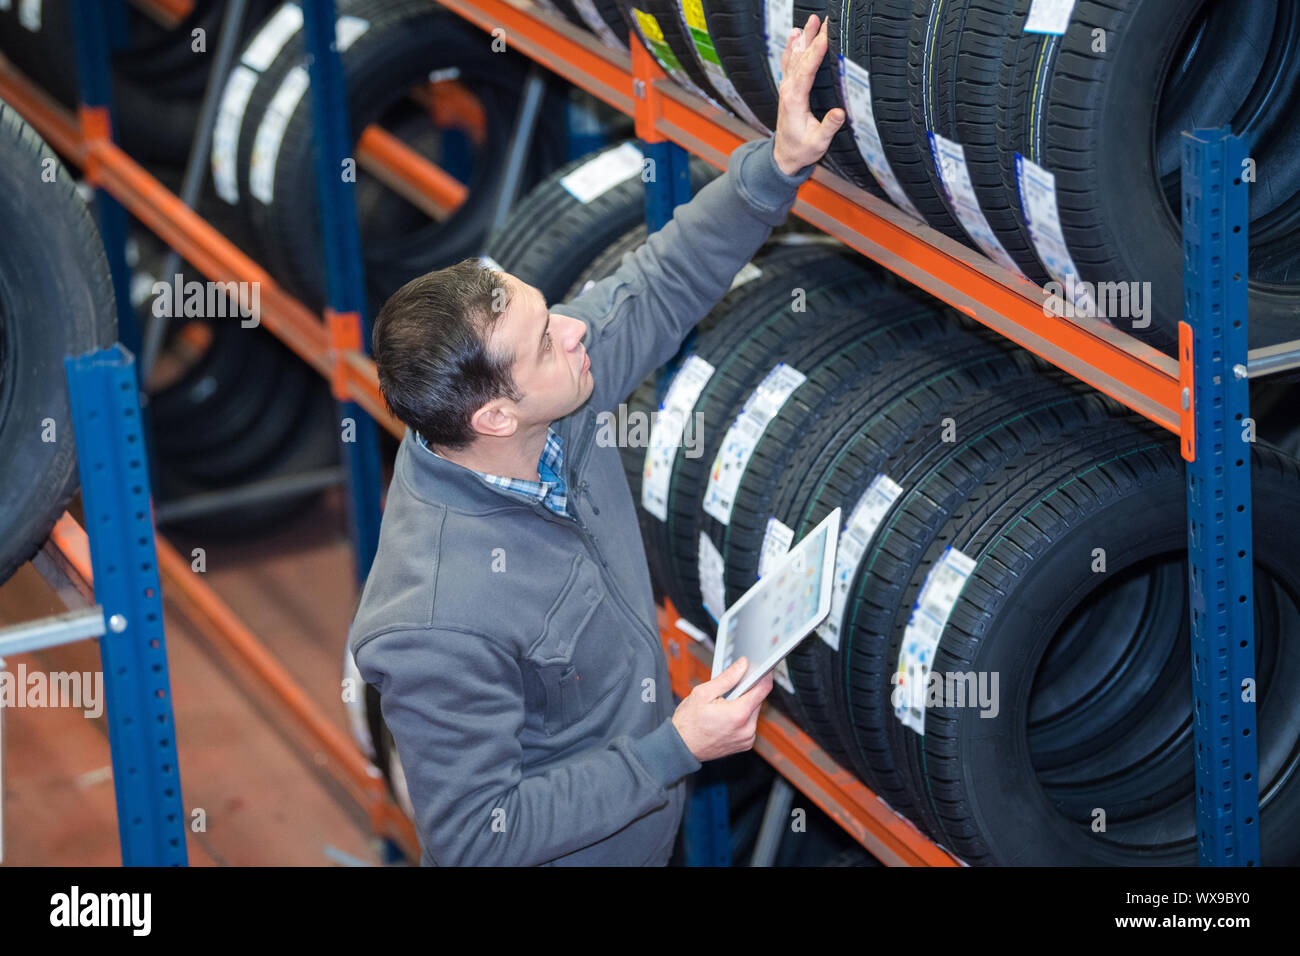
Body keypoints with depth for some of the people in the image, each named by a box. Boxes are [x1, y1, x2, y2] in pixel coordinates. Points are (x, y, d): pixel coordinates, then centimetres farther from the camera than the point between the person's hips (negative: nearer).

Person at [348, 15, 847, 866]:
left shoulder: (546, 404, -18)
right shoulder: (440, 627, -40)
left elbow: (660, 286, -3)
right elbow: (476, 841, -31)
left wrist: (779, 162, -15)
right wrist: (674, 750, -29)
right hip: (563, 853, -7)